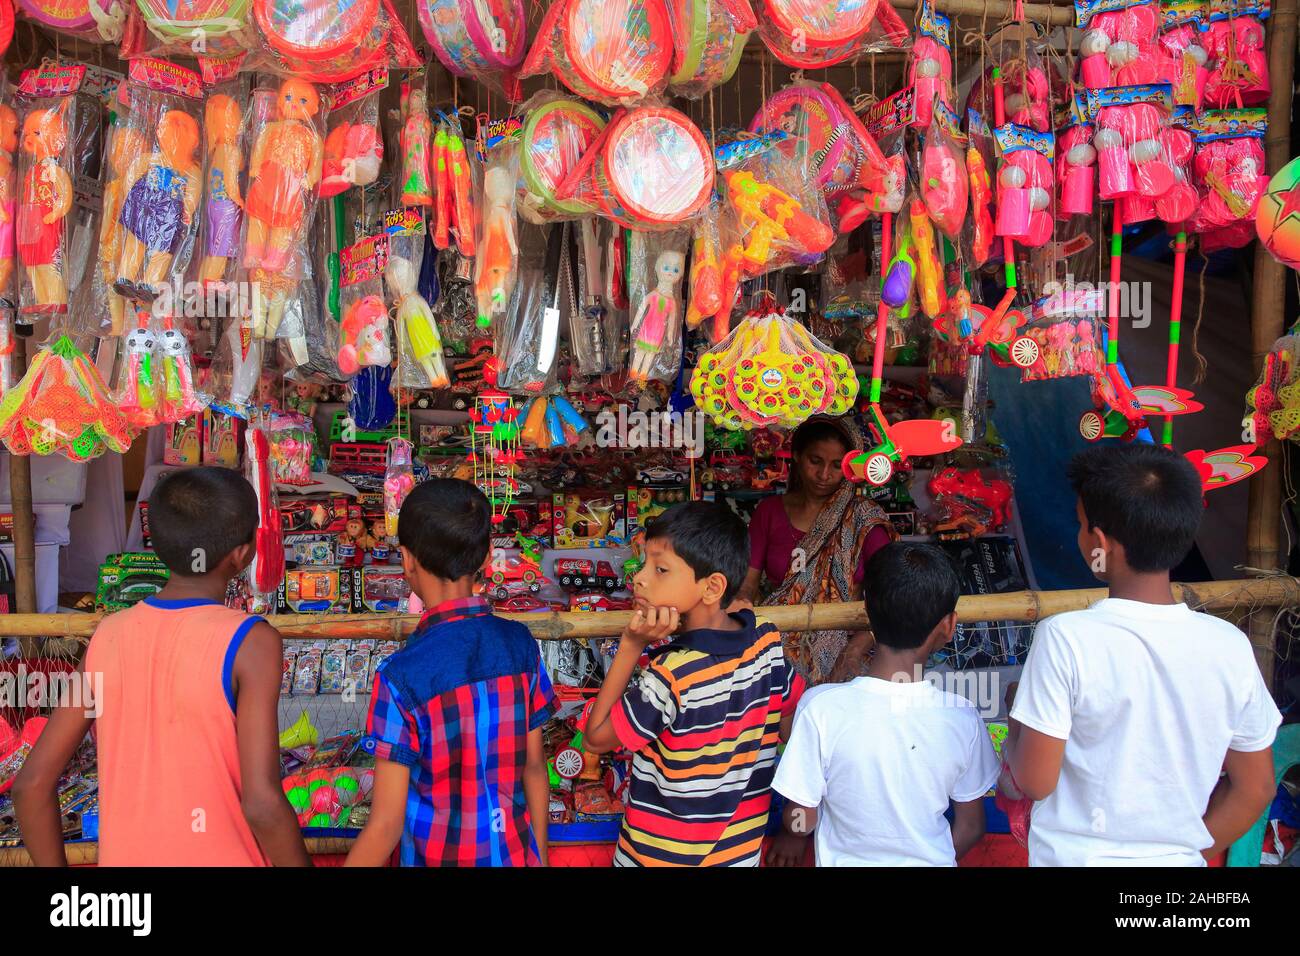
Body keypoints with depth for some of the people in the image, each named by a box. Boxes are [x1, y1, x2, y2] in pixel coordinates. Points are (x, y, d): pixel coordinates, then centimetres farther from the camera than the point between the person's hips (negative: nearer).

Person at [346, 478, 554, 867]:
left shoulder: (403, 674, -22)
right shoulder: (521, 645, -9)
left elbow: (386, 826, -19)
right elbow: (535, 767, 1)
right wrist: (539, 855, 13)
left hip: (438, 855, -4)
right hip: (514, 853, 4)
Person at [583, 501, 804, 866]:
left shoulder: (671, 676, -30)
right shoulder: (767, 644, -11)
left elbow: (595, 738, -17)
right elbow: (794, 724, 2)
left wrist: (630, 647, -22)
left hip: (659, 857, -5)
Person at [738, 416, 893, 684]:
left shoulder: (865, 517, 5)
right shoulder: (769, 511, 11)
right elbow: (747, 583, 5)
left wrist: (857, 648, -20)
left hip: (842, 642, -1)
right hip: (780, 639, 1)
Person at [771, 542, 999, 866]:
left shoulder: (820, 708, -25)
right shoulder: (962, 717, -18)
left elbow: (800, 820, -13)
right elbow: (970, 827, -4)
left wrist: (794, 837, 8)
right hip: (931, 861, 2)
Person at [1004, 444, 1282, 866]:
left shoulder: (1065, 639, -22)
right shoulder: (1230, 646, -10)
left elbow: (1034, 781, -17)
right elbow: (1255, 788, 0)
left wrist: (1016, 709, 1)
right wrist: (1189, 852, 12)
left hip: (1075, 858, -3)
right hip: (1178, 859, 3)